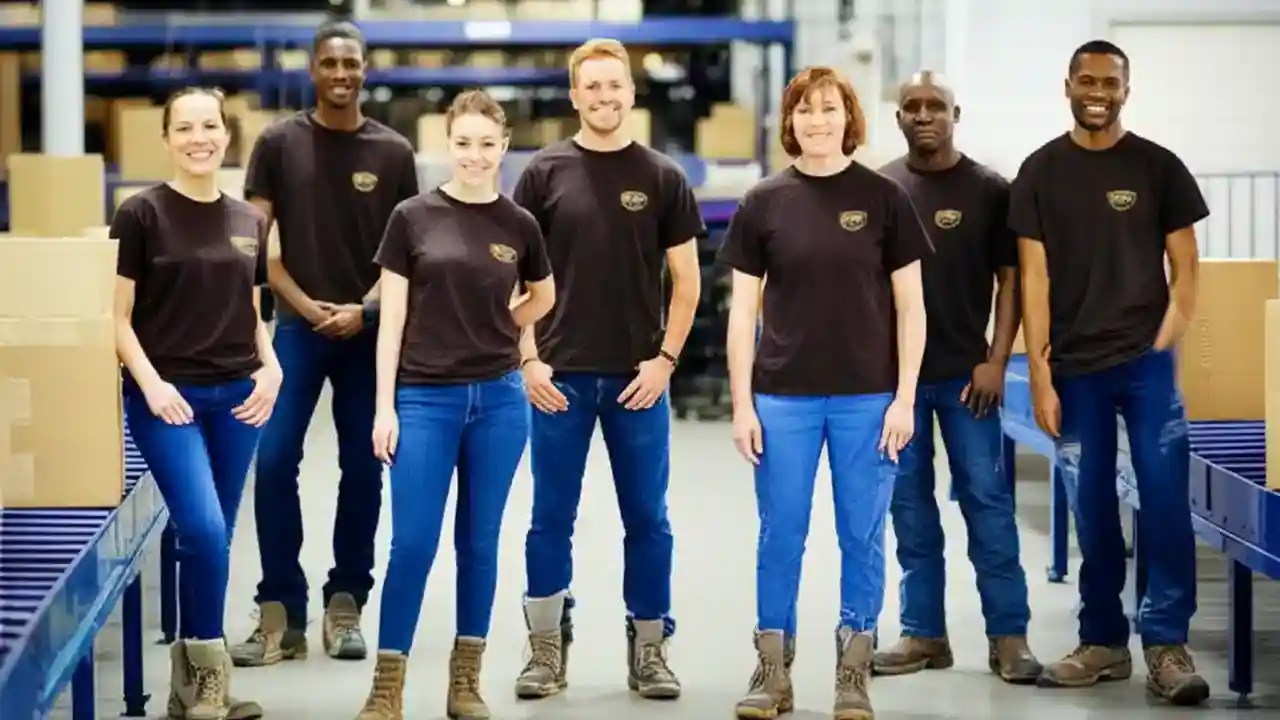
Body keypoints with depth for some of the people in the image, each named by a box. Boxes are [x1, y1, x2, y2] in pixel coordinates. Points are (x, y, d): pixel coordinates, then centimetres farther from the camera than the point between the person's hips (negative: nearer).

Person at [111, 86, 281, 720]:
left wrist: (270, 367, 0)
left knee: (214, 537, 7)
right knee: (203, 533, -17)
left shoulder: (248, 221, 11)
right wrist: (151, 383, -16)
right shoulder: (141, 214, -4)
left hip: (236, 396, 5)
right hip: (167, 396, -5)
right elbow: (118, 316, -4)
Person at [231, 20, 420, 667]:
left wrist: (364, 309, -9)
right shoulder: (279, 143, 2)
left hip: (369, 327, 1)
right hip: (298, 324, -1)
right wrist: (305, 305, -9)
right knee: (274, 462, -9)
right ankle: (281, 613, -2)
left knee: (363, 468, 4)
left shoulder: (392, 152, 3)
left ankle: (346, 605, 14)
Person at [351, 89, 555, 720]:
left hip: (498, 398, 2)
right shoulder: (413, 218, -2)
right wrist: (384, 405, -5)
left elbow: (542, 297, 21)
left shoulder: (519, 225, 3)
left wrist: (493, 331, 9)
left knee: (479, 541, 8)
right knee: (412, 544, -5)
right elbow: (392, 317, -2)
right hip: (424, 398, -2)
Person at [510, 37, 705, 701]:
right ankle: (547, 648, 14)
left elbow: (686, 279, 5)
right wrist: (529, 359, -5)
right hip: (560, 376, 0)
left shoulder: (662, 178, 3)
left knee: (647, 519, 5)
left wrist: (665, 358, -5)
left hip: (638, 377, 1)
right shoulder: (545, 172, 2)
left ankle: (648, 649, 14)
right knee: (552, 518, 4)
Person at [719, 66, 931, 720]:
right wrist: (741, 403, -1)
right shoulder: (763, 203, 3)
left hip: (866, 397, 0)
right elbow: (743, 310, 5)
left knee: (862, 537, 4)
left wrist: (904, 398, -5)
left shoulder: (883, 198, 1)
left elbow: (909, 306, 2)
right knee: (780, 535, 4)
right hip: (783, 396, 1)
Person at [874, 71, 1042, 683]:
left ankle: (1008, 635, 1)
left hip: (966, 373, -2)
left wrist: (996, 360, -7)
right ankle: (923, 633, 14)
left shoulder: (988, 190, 1)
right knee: (909, 504, 7)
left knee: (987, 500, -3)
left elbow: (1009, 279, 2)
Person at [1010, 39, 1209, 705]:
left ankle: (1166, 644, -4)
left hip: (1146, 359, -1)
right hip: (1076, 367, 1)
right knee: (1093, 510, 7)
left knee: (1164, 497, -10)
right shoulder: (1040, 172, 4)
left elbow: (1184, 271, 4)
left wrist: (1161, 351, -7)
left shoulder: (1158, 167, 3)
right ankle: (1103, 643, 17)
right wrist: (1039, 374, -3)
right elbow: (1034, 277, 2)